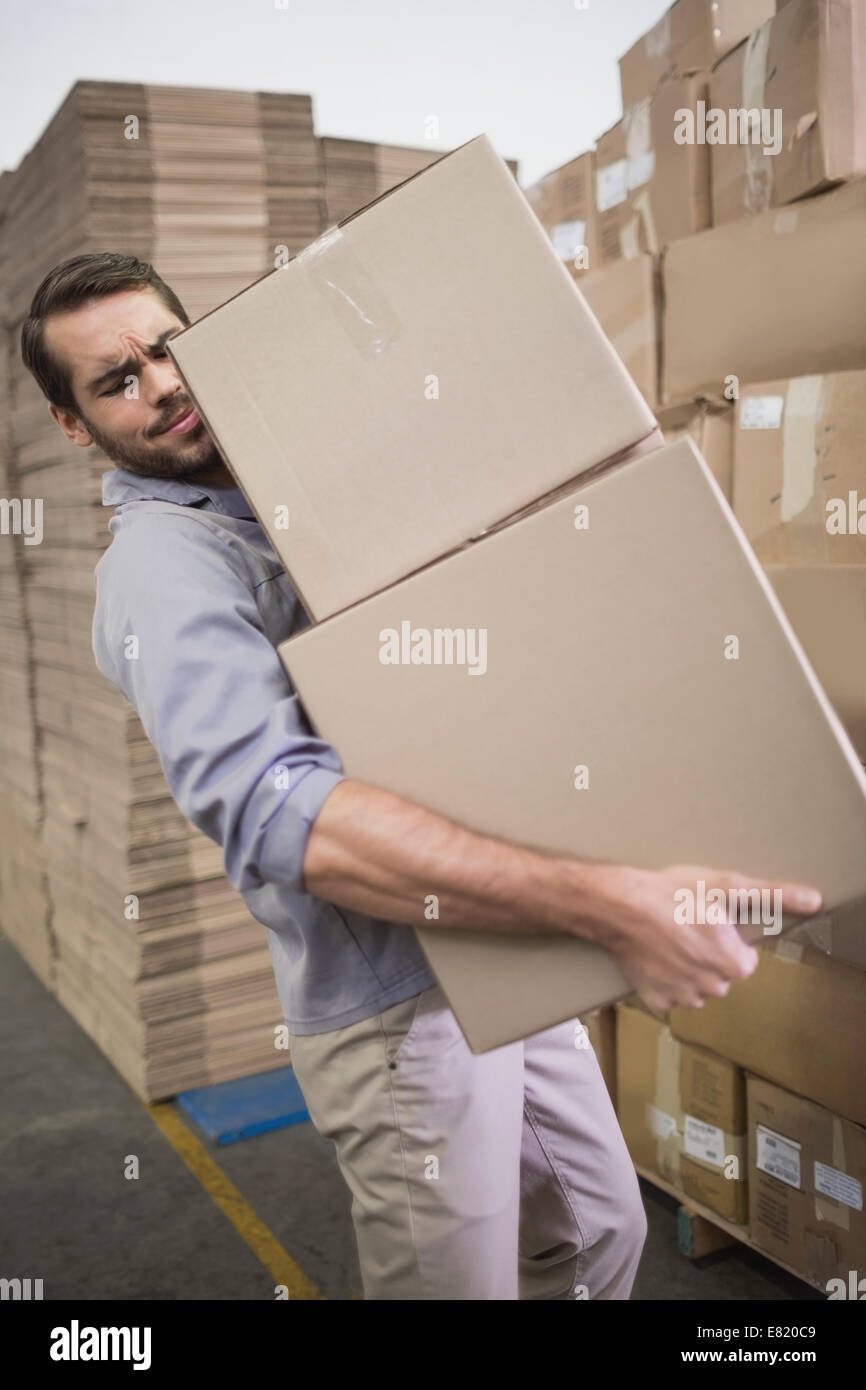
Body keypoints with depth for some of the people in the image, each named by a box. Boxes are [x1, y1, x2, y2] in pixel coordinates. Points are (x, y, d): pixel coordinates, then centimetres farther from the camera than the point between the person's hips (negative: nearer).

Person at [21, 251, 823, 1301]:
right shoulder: (159, 565, -18)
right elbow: (280, 814, -34)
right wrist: (604, 905, -40)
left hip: (493, 960, 8)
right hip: (395, 1007, -8)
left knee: (602, 1233, 22)